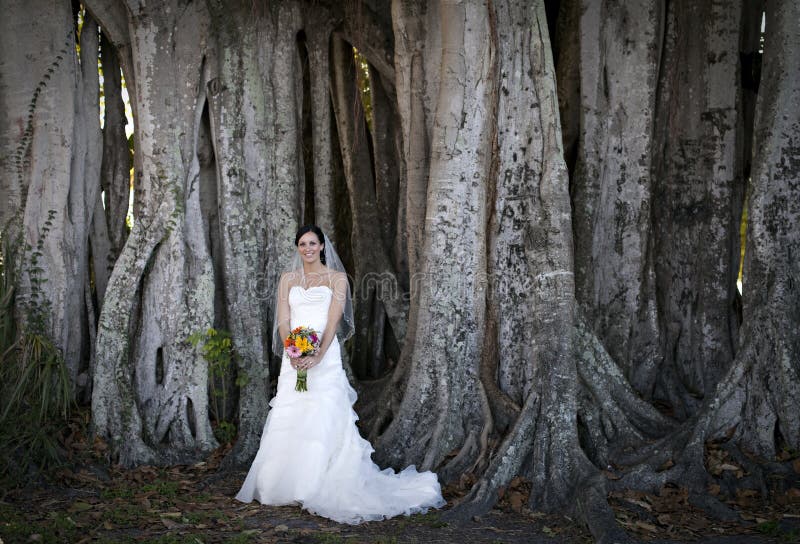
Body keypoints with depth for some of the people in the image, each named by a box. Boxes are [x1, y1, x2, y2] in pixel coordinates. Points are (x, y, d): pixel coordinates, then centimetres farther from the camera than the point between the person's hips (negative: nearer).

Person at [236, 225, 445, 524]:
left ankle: (319, 487, -3)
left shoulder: (336, 278, 4)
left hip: (325, 357, -3)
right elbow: (283, 320, 4)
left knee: (323, 420, -9)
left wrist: (317, 356, -20)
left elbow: (333, 321, -7)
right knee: (288, 419, 2)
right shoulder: (288, 279, 13)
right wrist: (293, 353, -14)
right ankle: (287, 485, 12)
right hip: (293, 358, 3)